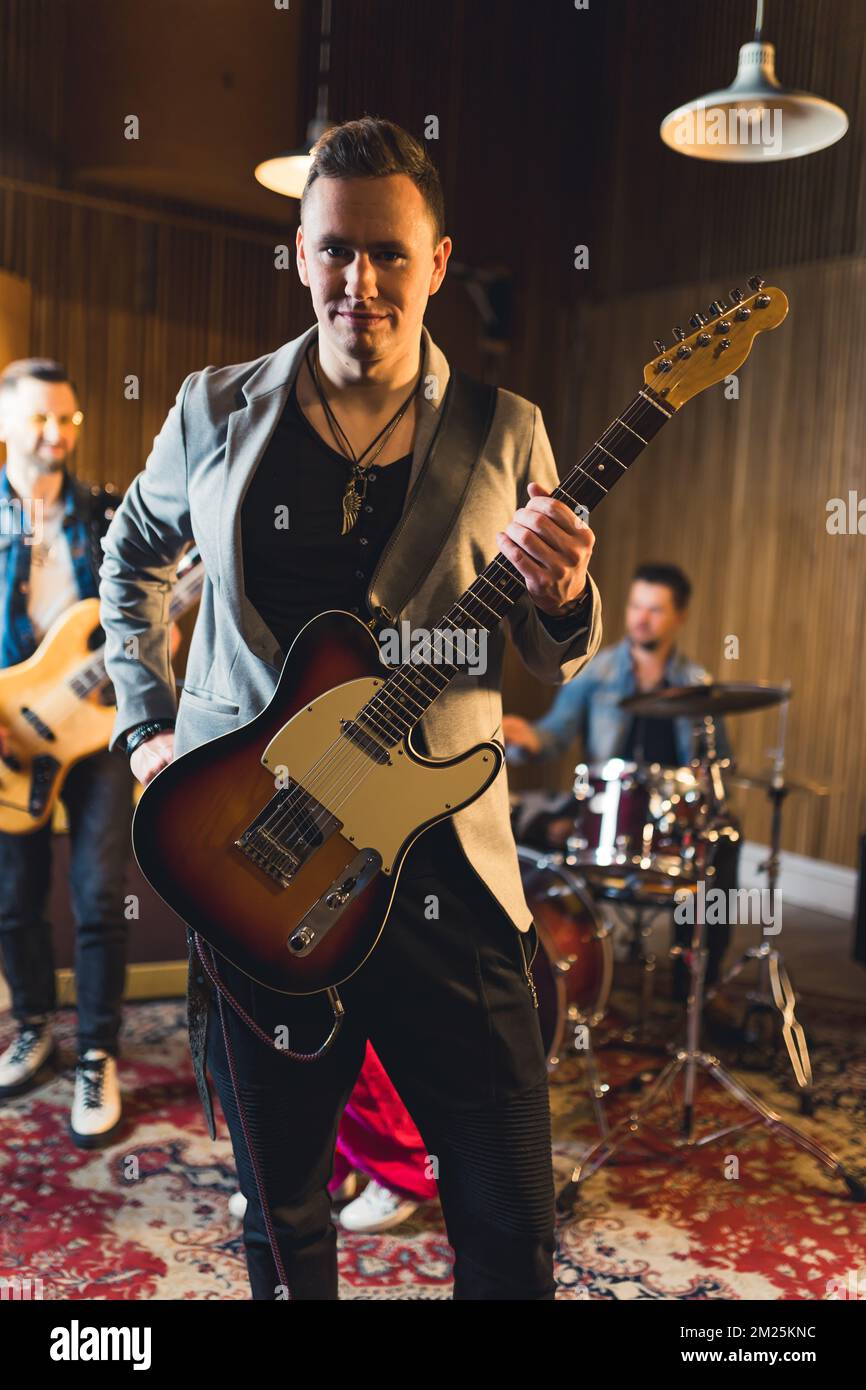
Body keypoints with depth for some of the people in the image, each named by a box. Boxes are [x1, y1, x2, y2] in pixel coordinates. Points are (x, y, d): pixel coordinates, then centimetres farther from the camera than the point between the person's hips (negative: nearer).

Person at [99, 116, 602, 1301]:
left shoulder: (504, 436, 2)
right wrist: (148, 724, 9)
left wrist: (559, 599, -17)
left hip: (440, 865, 0)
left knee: (512, 1227, 7)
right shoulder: (217, 413, 3)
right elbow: (134, 554, 19)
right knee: (283, 1216, 17)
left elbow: (556, 662, 6)